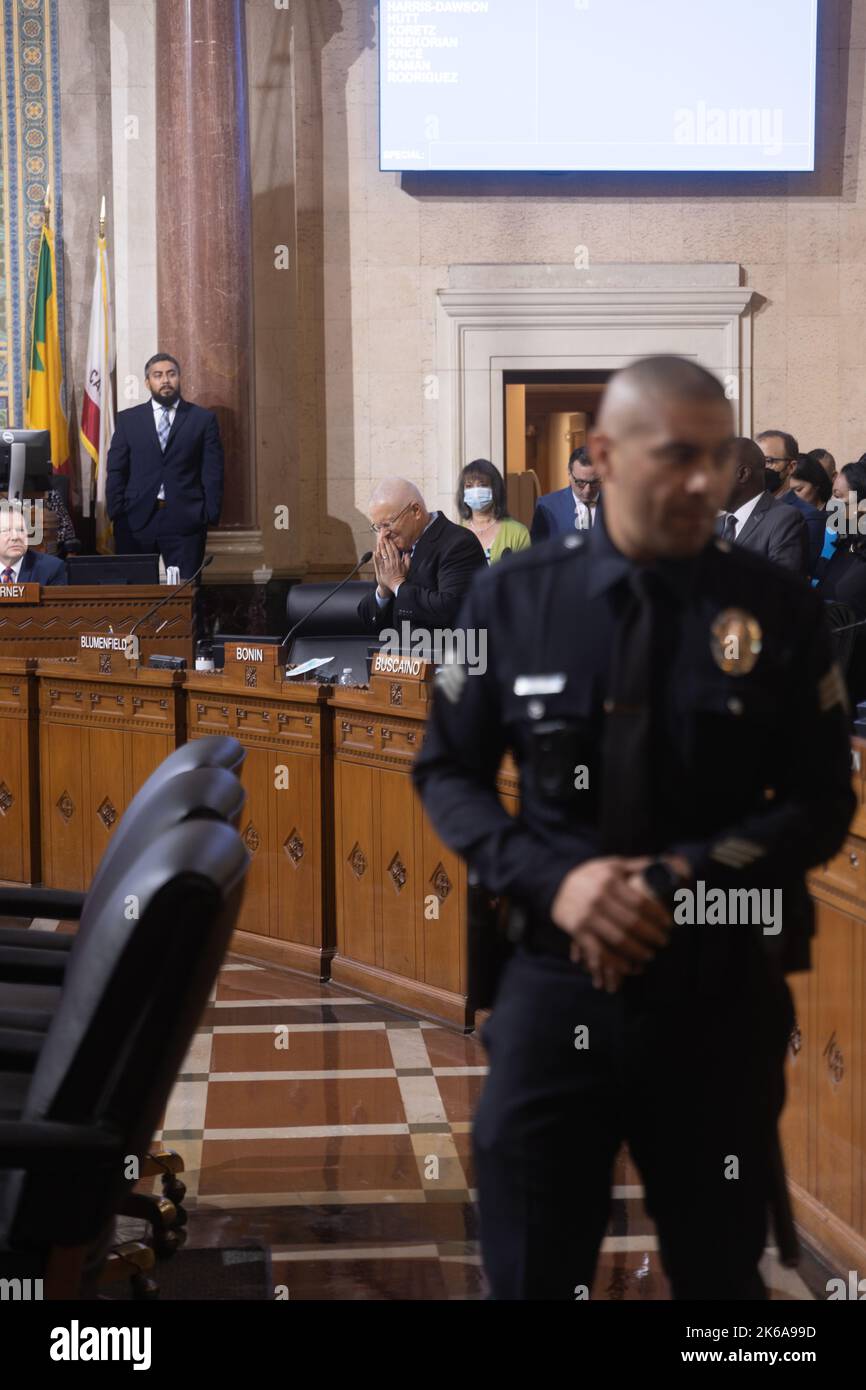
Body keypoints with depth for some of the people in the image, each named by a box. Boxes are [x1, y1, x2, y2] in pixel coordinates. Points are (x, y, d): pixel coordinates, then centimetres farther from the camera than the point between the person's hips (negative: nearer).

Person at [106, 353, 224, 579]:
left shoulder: (203, 419, 8)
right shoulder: (128, 419, 11)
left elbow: (212, 473, 4)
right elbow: (116, 471, 9)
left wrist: (211, 516, -4)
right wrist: (116, 514, -1)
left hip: (185, 520, -1)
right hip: (137, 519, 1)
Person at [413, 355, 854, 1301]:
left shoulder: (778, 610, -3)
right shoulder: (512, 598, -2)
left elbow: (822, 804, -2)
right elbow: (447, 773, 4)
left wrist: (681, 881, -17)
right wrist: (552, 877, -14)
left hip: (720, 994, 0)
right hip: (556, 983, 0)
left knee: (721, 1275, 18)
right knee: (531, 1277, 10)